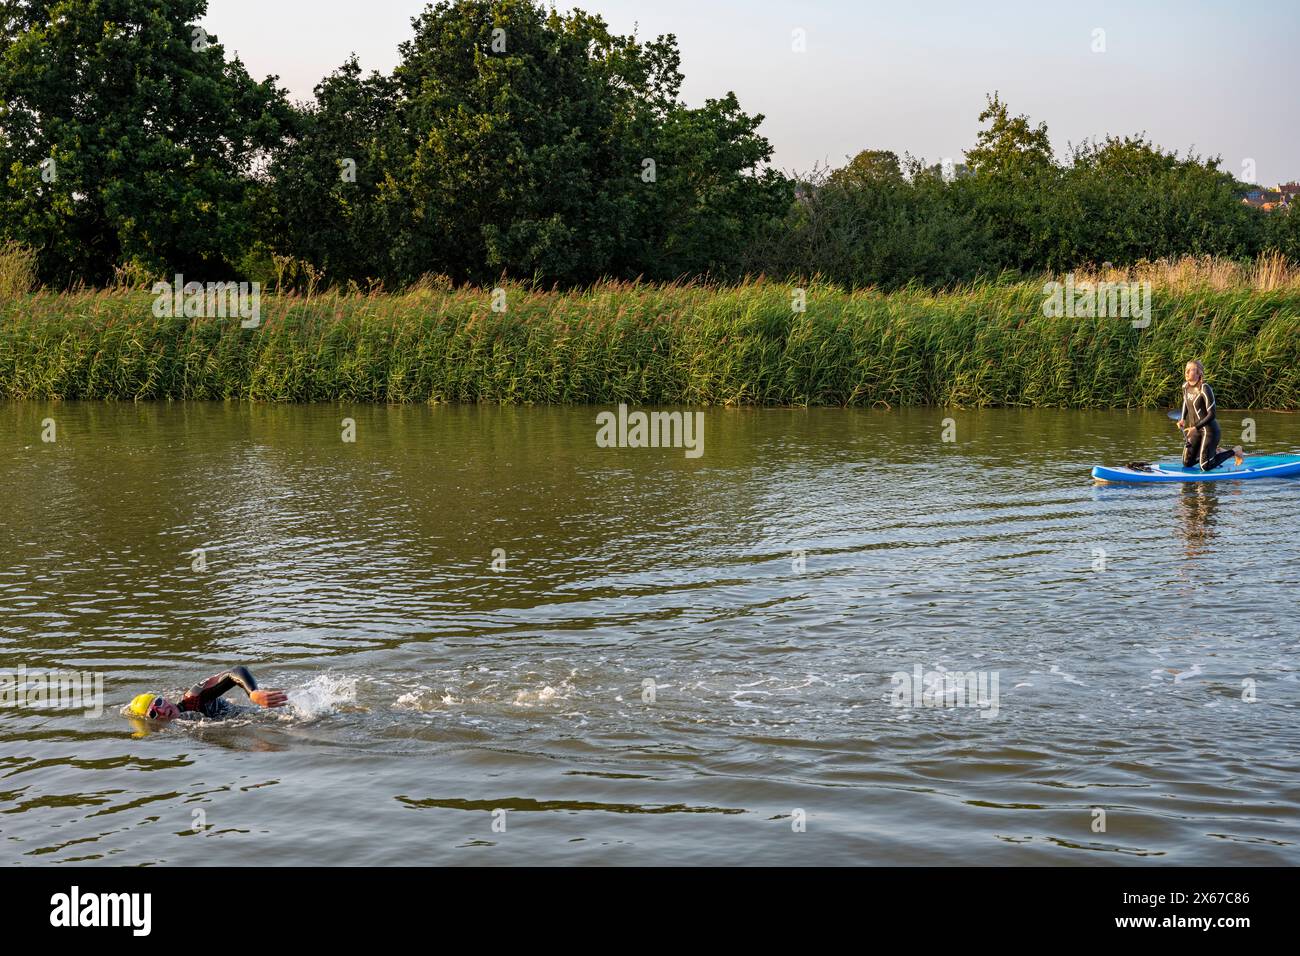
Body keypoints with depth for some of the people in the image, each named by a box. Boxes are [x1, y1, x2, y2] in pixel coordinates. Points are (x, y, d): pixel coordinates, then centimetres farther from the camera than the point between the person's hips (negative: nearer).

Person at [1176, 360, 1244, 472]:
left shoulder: (1204, 389, -21)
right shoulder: (1185, 386, 1)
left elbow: (1211, 415, -21)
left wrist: (1196, 428, -26)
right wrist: (1183, 419, 9)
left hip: (1209, 429, -8)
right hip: (1195, 430, 8)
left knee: (1205, 467, -9)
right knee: (1186, 464, 8)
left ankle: (1234, 452, 12)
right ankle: (1214, 452, 29)